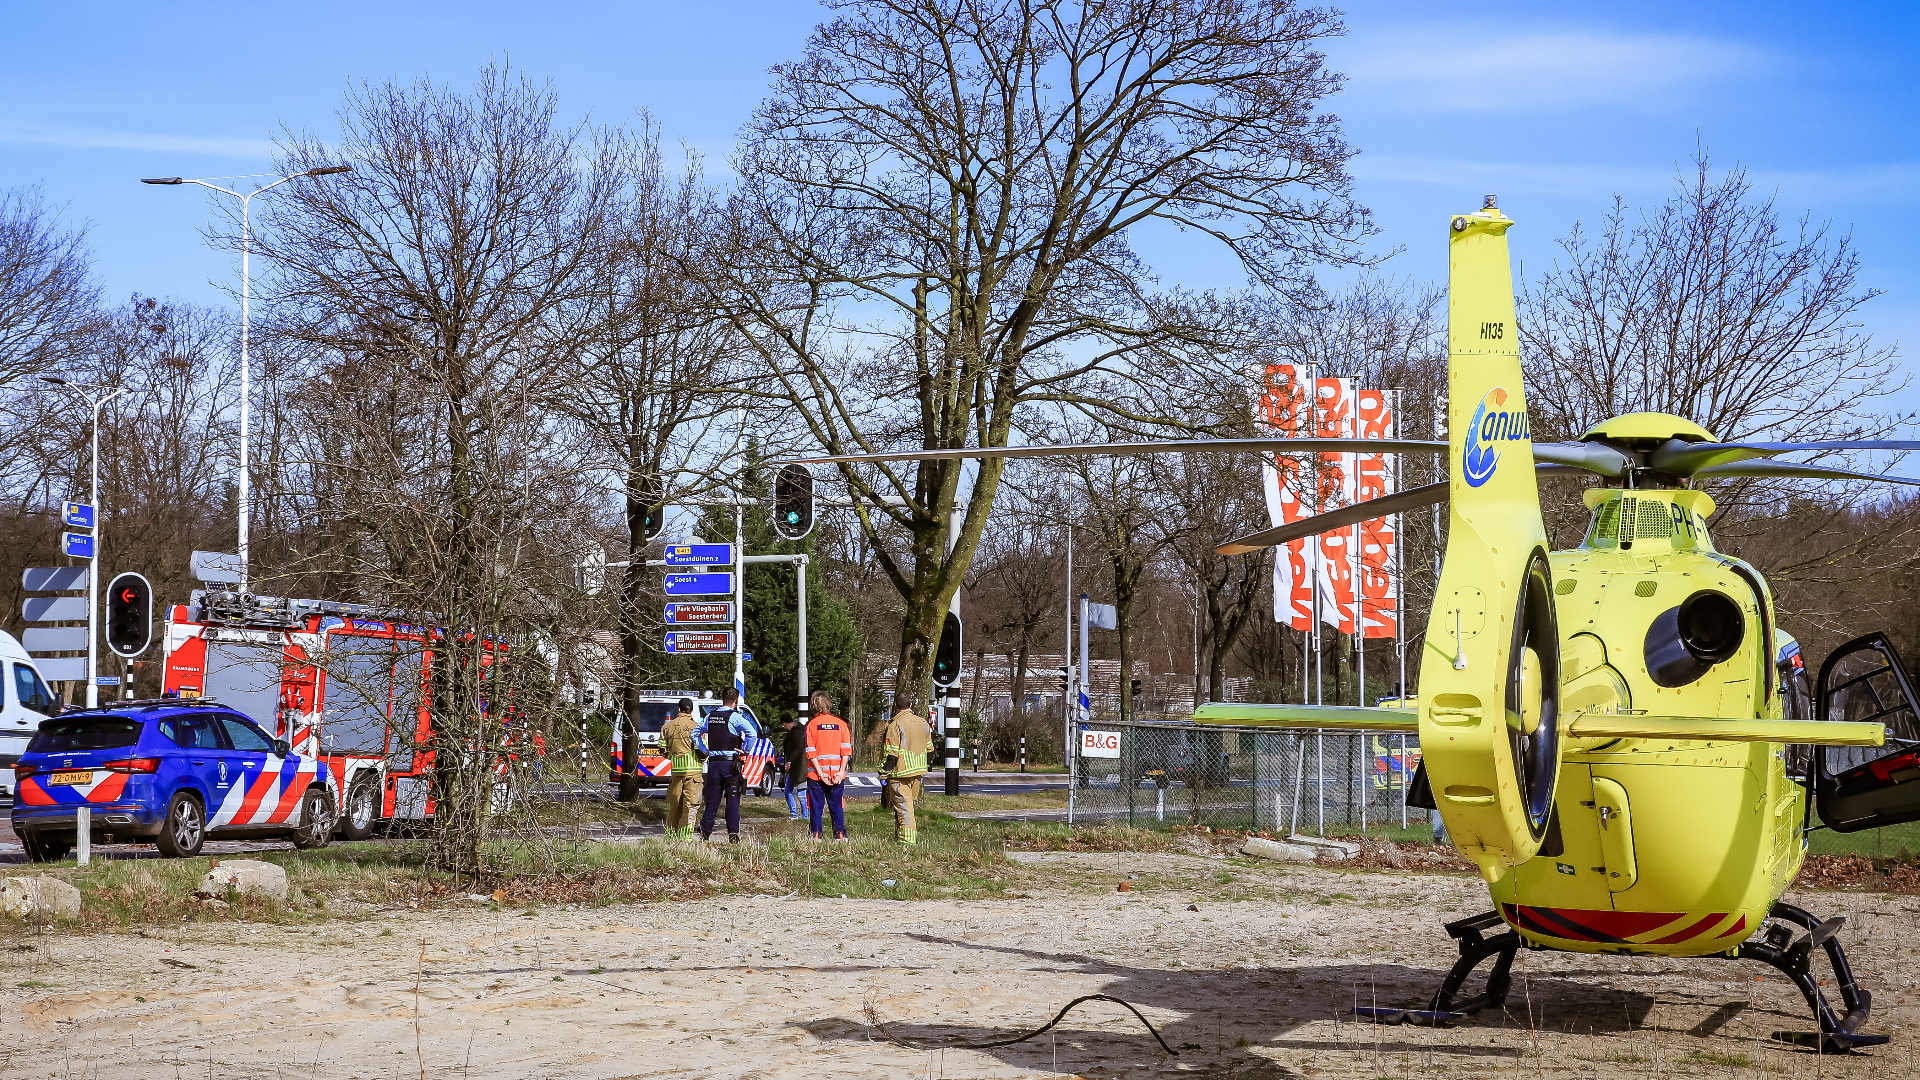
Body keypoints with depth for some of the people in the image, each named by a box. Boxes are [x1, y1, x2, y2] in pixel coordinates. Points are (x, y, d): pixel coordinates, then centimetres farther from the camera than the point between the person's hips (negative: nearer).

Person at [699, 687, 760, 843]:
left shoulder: (710, 716, 10)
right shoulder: (735, 717, -8)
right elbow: (753, 733, -21)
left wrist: (704, 750, 18)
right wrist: (744, 749, -9)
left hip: (713, 763, 4)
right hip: (730, 764, -4)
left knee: (712, 800, 10)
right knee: (733, 800, -1)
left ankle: (705, 833, 9)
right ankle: (733, 834, -6)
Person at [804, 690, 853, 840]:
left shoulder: (811, 724, -2)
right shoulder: (841, 724, 4)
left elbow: (810, 752, -8)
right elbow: (846, 751, -4)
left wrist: (820, 773, -9)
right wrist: (841, 771, -6)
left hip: (816, 775, -2)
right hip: (837, 774, 2)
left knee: (816, 807, 5)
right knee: (837, 807, 8)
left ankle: (816, 836, 3)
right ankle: (840, 836, 6)